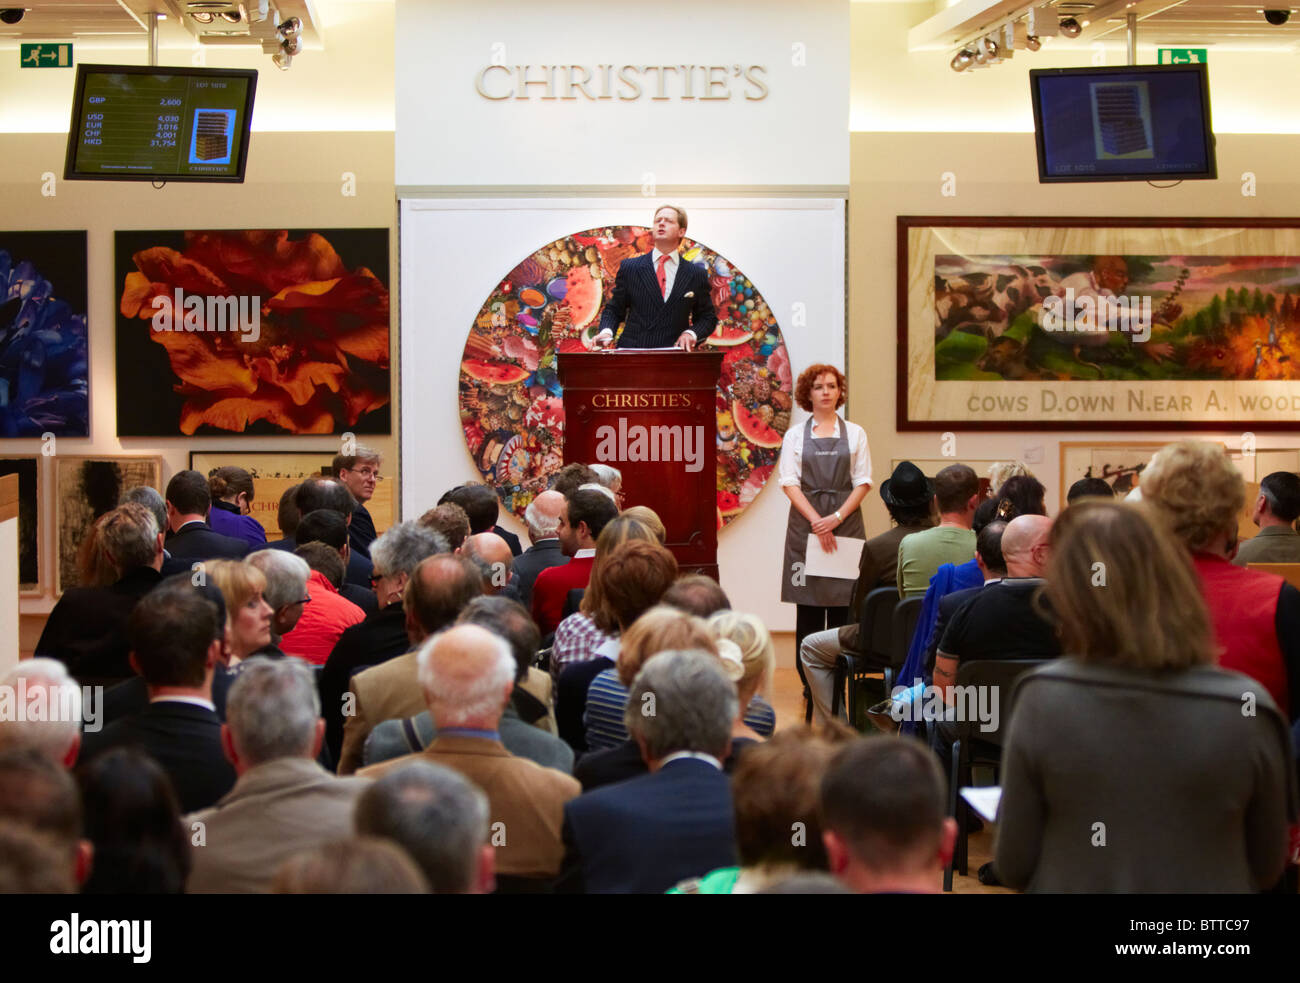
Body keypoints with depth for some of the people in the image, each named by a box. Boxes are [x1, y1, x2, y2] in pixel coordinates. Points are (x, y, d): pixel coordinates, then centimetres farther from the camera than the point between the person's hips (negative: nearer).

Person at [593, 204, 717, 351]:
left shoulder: (697, 275, 10)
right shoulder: (629, 267, 10)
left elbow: (708, 317, 16)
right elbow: (614, 310, 14)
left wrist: (691, 333, -4)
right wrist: (606, 331, -6)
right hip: (631, 353, -1)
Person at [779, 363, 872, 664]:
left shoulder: (855, 433, 9)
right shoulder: (795, 435, 8)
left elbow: (863, 483, 4)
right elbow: (789, 483, 0)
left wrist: (837, 518, -10)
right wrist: (816, 521, -11)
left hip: (845, 523, 0)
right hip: (805, 523, 0)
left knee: (842, 606, -3)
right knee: (808, 608, -2)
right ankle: (810, 683, 1)